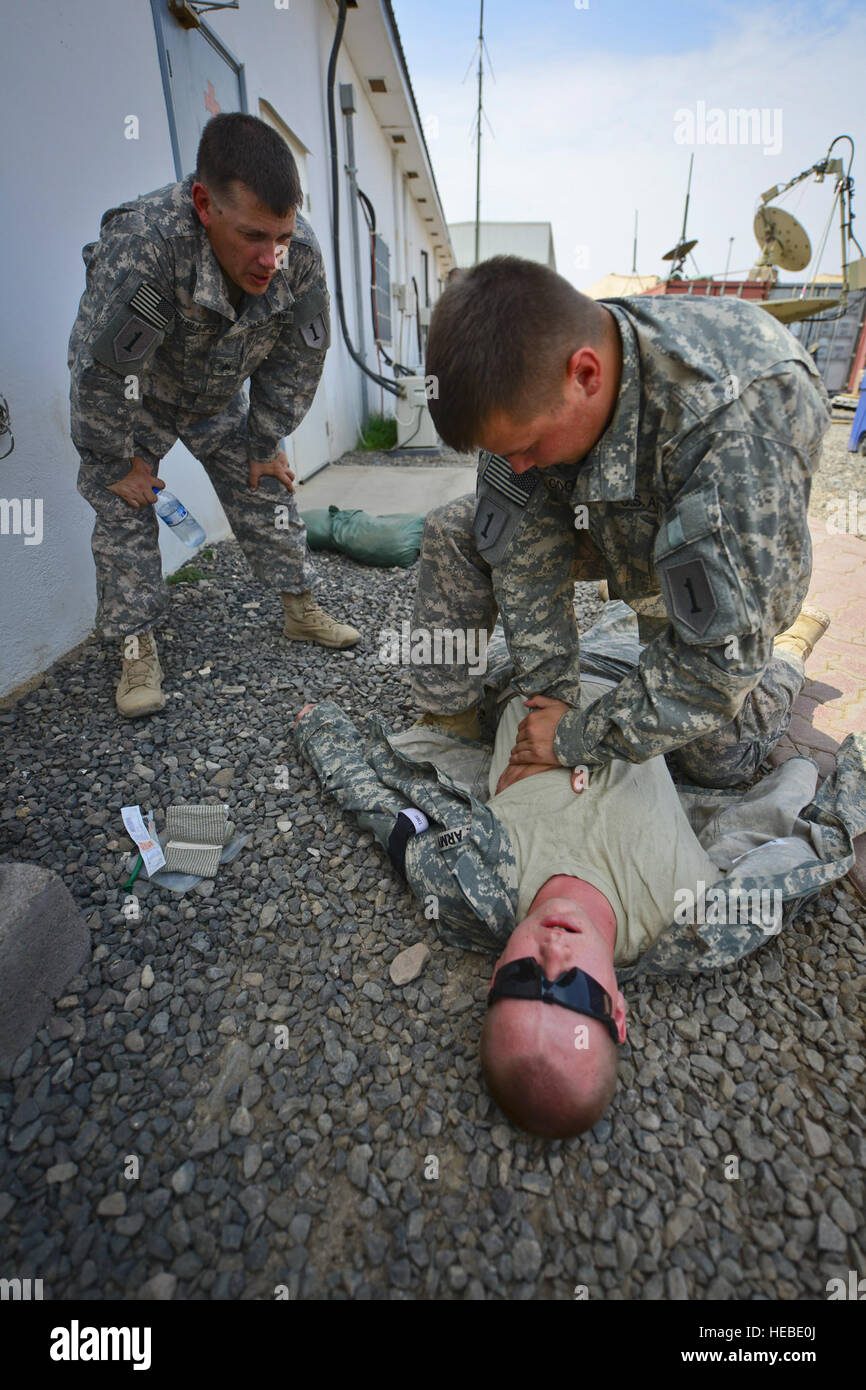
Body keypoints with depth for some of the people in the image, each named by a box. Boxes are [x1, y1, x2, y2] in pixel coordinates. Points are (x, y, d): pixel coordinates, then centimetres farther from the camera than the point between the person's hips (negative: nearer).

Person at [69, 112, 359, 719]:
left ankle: (301, 609, 15)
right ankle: (138, 646, 1)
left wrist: (267, 444, -6)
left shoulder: (302, 250, -25)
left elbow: (298, 361, -11)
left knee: (265, 493, 2)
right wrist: (118, 462, -19)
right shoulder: (144, 243, -39)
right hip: (131, 397, -3)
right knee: (124, 509, -8)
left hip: (221, 396, 4)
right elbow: (101, 375, -30)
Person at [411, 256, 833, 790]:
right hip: (610, 529, 4)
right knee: (452, 530, -12)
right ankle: (447, 723, 1)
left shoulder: (736, 428, -43)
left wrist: (578, 741, -30)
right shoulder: (528, 383, -26)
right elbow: (526, 547, -19)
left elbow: (724, 651, -39)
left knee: (713, 762, -3)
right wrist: (550, 694, -17)